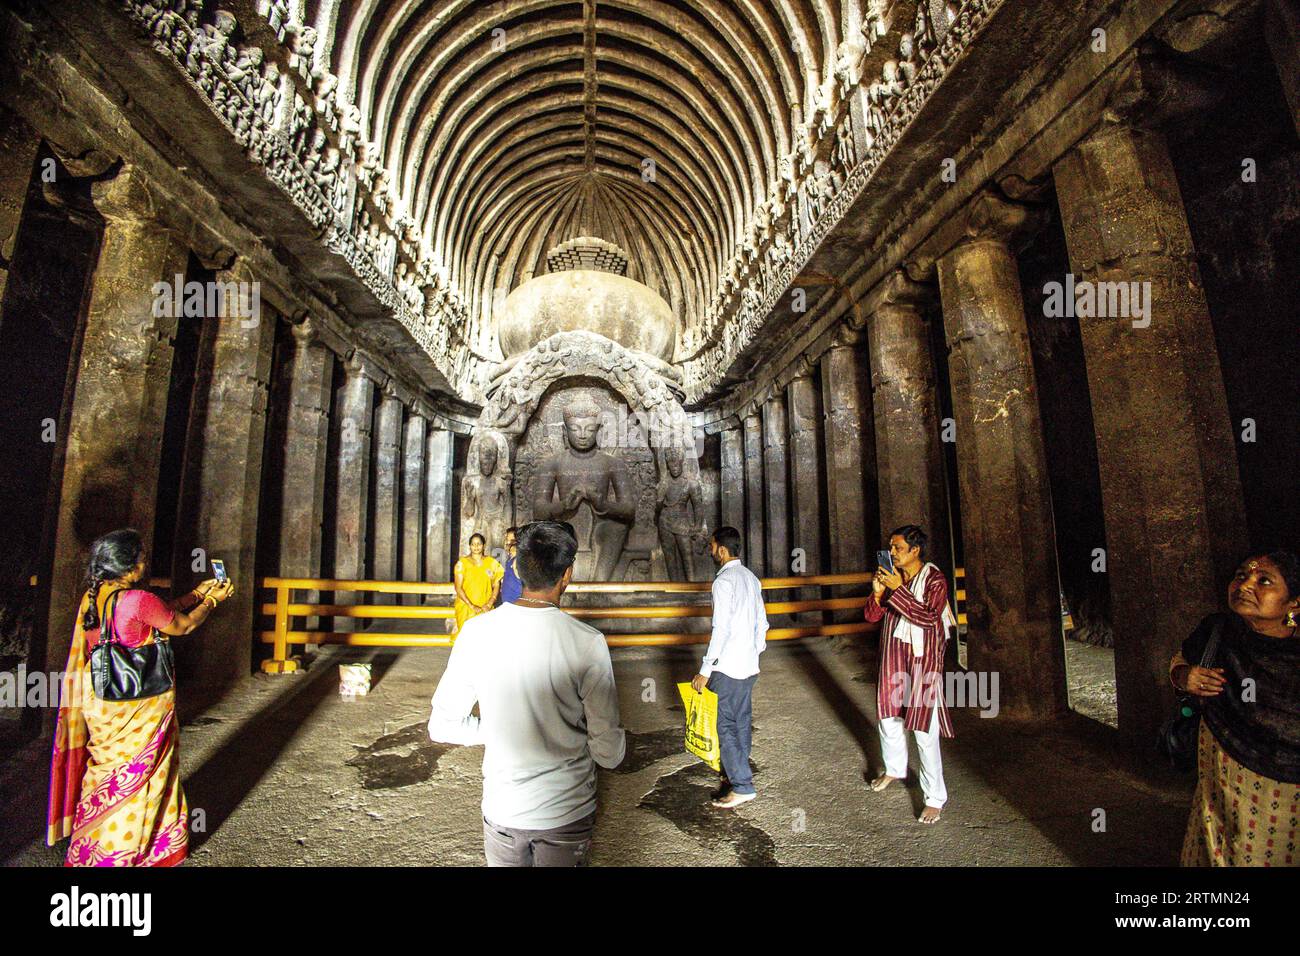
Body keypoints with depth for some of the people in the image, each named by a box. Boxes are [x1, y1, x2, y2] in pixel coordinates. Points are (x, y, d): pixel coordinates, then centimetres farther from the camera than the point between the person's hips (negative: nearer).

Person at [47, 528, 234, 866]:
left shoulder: (91, 597, -1)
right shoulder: (140, 600, -26)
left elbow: (160, 612, 8)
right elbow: (182, 625, -9)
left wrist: (198, 592, 15)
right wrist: (212, 600, 5)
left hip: (98, 701, 8)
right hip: (139, 706, -7)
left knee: (106, 769, 23)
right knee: (136, 776, 11)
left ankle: (89, 848, 40)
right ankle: (121, 854, 27)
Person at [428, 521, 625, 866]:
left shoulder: (477, 632, -14)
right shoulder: (587, 642, -22)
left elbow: (441, 727, -4)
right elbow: (608, 752, -16)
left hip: (501, 810, 2)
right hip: (567, 812, -2)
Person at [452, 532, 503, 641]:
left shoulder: (492, 563, 8)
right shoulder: (462, 563, 4)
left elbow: (496, 587, 9)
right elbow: (458, 588, 0)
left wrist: (489, 604, -4)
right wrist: (472, 606, -8)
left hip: (486, 608, 1)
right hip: (466, 606, -1)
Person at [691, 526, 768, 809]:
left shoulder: (724, 581, -18)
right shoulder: (750, 577, 9)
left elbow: (721, 629, -22)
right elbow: (761, 622, 14)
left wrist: (705, 671, -18)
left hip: (729, 667, -9)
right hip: (749, 665, 9)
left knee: (727, 725, 1)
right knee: (742, 722, 17)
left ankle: (742, 787, 7)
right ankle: (738, 773, 29)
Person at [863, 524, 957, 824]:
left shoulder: (935, 579, -12)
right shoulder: (890, 576, 2)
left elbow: (929, 617, -26)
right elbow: (871, 615, 2)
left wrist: (898, 589, -28)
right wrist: (877, 592, -16)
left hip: (923, 658, -6)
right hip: (893, 655, 6)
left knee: (924, 730, -3)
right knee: (888, 717, 18)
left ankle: (935, 798, 13)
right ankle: (894, 769, 43)